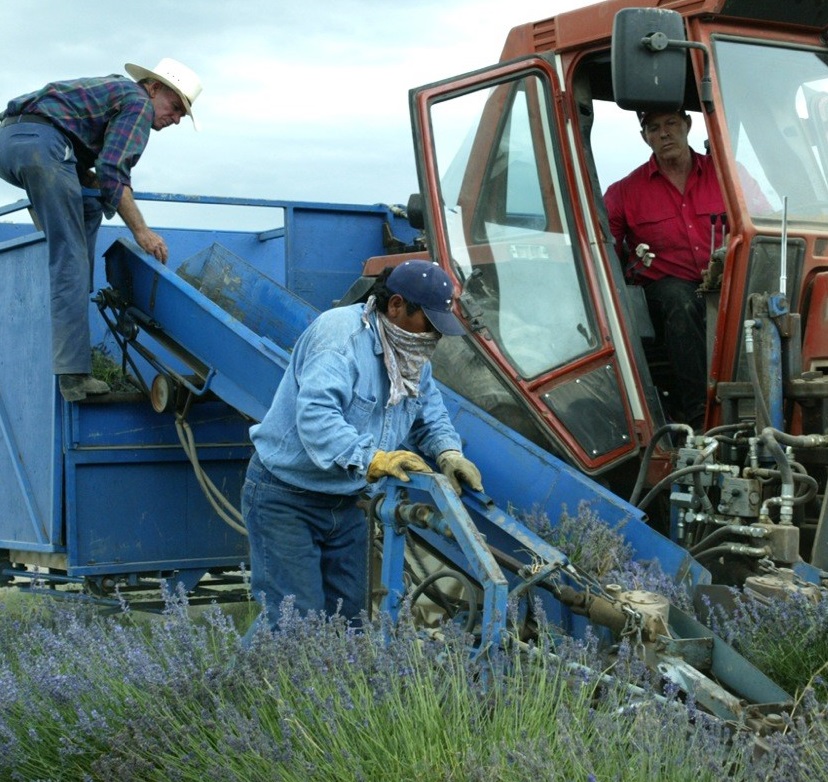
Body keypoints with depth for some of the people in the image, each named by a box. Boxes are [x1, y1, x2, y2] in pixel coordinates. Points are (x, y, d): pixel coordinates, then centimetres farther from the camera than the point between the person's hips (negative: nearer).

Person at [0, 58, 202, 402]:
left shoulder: (112, 89, 34)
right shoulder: (139, 102, 6)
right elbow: (112, 171, -7)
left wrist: (106, 190, 20)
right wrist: (141, 231, -5)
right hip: (41, 143, -9)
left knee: (90, 207, 24)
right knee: (70, 261, -6)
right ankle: (72, 374, -12)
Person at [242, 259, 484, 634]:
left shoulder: (415, 356, 5)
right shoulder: (339, 333, -24)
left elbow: (430, 414, 14)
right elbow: (315, 415, -37)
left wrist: (448, 452, -7)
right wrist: (369, 459, -45)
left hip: (345, 501, 9)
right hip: (286, 499, -9)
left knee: (347, 613, 9)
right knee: (297, 619, -10)